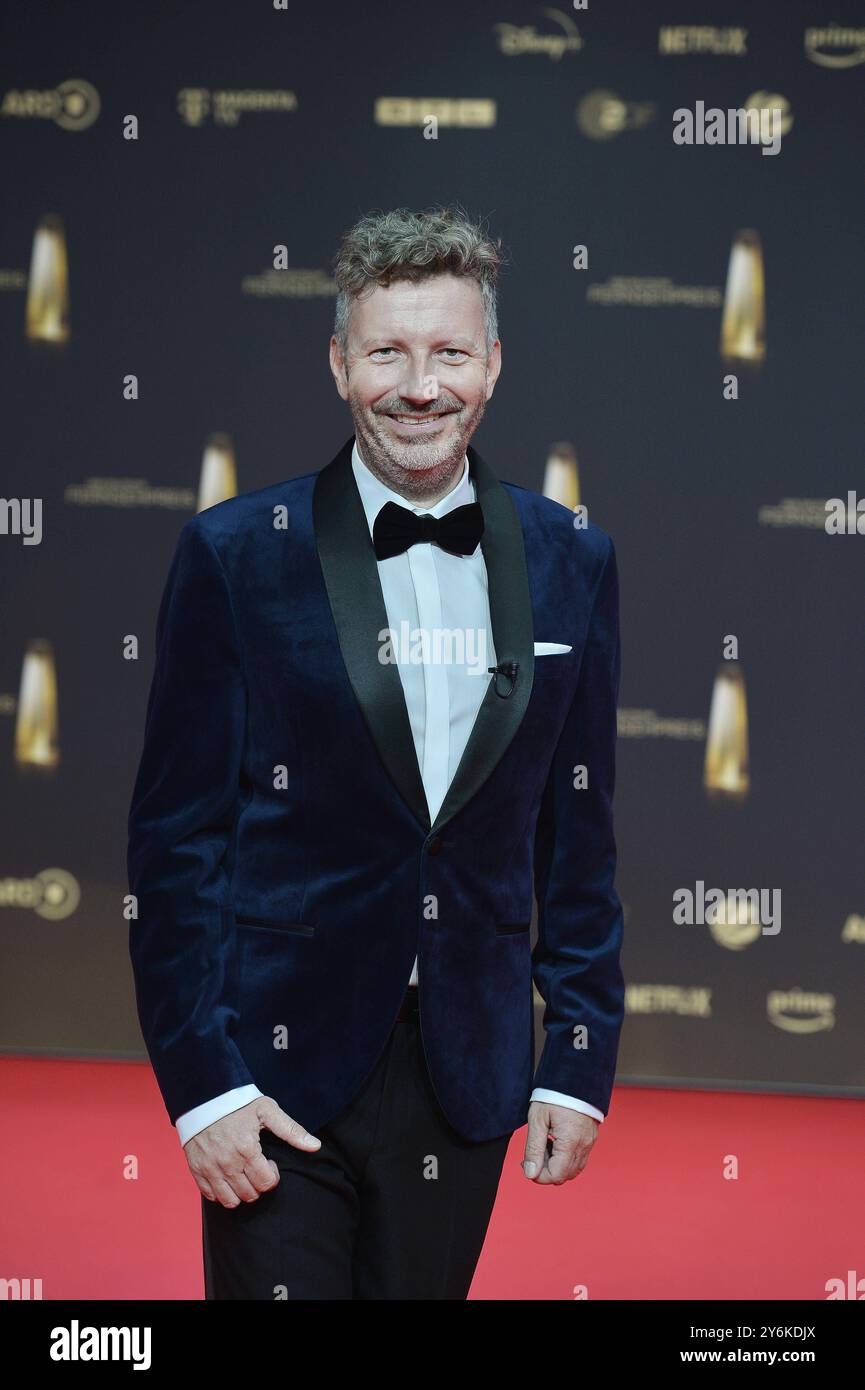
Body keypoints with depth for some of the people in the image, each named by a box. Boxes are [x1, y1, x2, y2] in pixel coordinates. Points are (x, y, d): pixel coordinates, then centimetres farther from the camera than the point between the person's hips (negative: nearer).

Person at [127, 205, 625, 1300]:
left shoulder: (570, 564, 5)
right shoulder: (235, 554, -4)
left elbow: (578, 836, 10)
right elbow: (174, 840, -4)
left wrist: (580, 1061, 5)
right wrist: (200, 1082, -10)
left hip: (466, 1084, 3)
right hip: (278, 1074, -3)